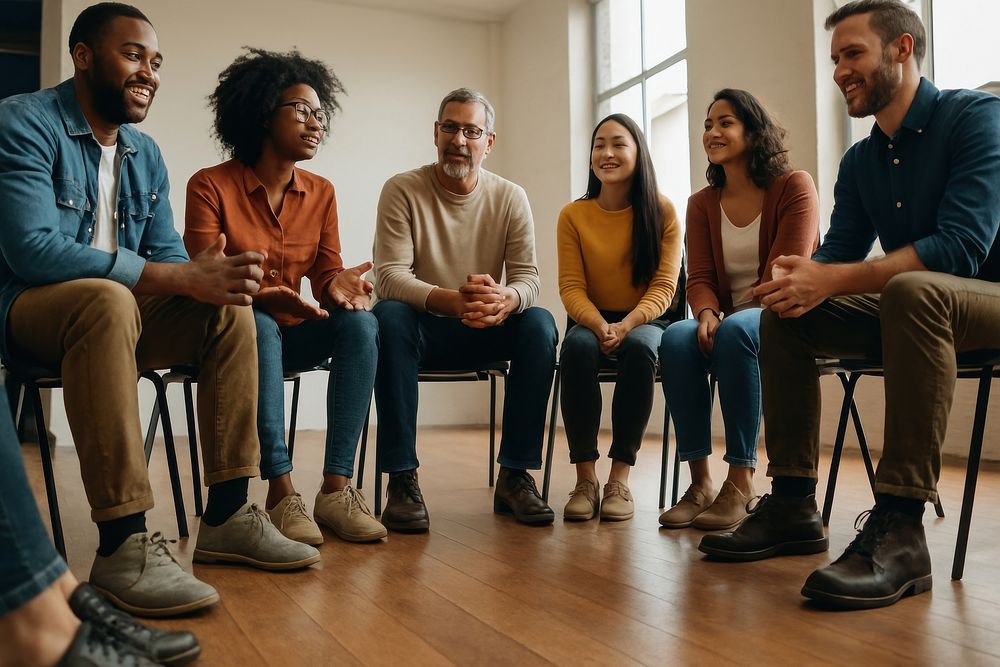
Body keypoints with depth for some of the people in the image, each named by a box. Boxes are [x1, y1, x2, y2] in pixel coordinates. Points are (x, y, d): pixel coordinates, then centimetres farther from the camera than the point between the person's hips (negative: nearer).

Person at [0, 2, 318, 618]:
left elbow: (166, 252, 7)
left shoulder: (145, 154, 11)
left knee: (229, 308, -11)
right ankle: (123, 543, -37)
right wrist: (184, 278, -30)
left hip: (110, 311, 7)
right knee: (108, 299, -37)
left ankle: (227, 515, -11)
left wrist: (208, 275, -20)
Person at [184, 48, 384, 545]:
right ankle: (281, 492, -36)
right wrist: (263, 295, -35)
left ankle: (336, 487, -30)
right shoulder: (211, 186, -10)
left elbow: (325, 272, 1)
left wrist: (337, 285, -25)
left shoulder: (321, 193, 4)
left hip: (289, 334, 4)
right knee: (258, 326, -38)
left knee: (360, 322, -25)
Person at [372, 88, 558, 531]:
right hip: (422, 328, -2)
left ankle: (515, 475, -18)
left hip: (484, 331, 2)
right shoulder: (402, 190, -8)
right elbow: (389, 277, -19)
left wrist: (505, 300, -35)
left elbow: (527, 277, -8)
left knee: (539, 323, -26)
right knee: (388, 317, -34)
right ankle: (401, 479, -29)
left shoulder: (510, 198, 0)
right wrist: (452, 300, -40)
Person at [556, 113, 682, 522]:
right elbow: (571, 287, -4)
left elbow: (663, 287, -8)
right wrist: (599, 325, -25)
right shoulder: (573, 215, 1)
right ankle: (585, 478, -28)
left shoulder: (662, 212, -2)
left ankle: (620, 477, -29)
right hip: (591, 322, 1)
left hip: (645, 321, -1)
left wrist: (626, 325, -26)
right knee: (577, 347, -33)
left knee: (639, 346, -36)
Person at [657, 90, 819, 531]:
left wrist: (728, 318, -21)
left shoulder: (794, 187, -1)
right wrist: (707, 313, -19)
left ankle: (741, 483, -32)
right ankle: (700, 483, -28)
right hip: (730, 319, 4)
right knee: (677, 338, -30)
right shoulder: (702, 203, 13)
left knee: (736, 330, -38)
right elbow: (700, 279, 4)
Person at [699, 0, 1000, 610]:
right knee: (784, 317, -6)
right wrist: (805, 281, -19)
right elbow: (837, 256, 6)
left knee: (914, 290, -38)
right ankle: (794, 506, -7)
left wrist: (832, 280, -29)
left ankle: (900, 529, -37)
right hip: (909, 309, 7)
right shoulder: (860, 163, 10)